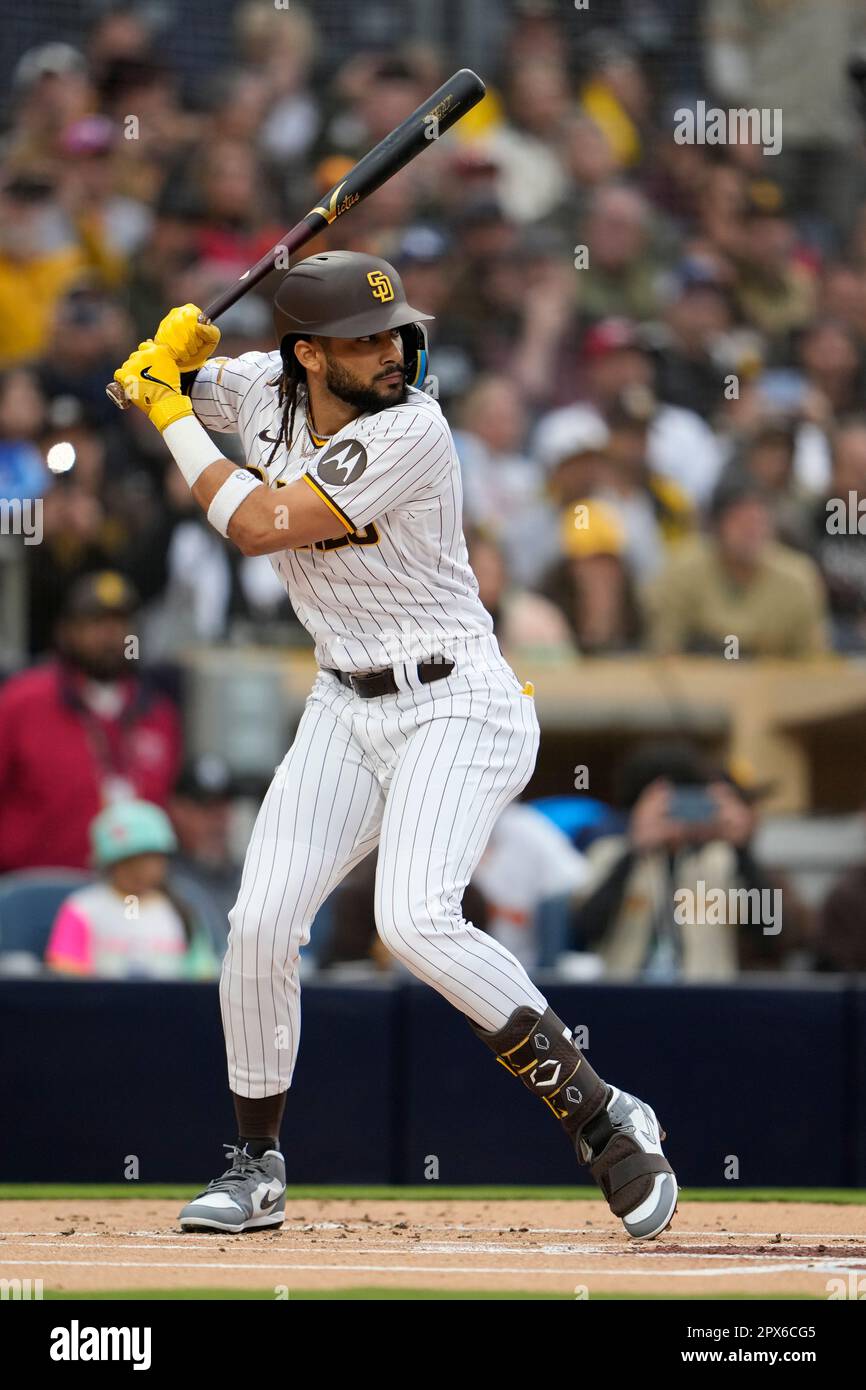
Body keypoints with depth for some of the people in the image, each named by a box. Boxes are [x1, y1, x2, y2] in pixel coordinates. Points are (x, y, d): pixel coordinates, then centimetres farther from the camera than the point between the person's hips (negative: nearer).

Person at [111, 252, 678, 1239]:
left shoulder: (410, 431, -22)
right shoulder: (265, 389, -1)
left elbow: (257, 526, -25)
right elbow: (152, 384, 17)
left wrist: (174, 417, -12)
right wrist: (174, 355, -7)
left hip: (456, 705, -7)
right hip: (345, 707, 7)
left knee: (415, 920, -26)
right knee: (260, 925, -3)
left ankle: (602, 1119, -16)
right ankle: (256, 1169, 15)